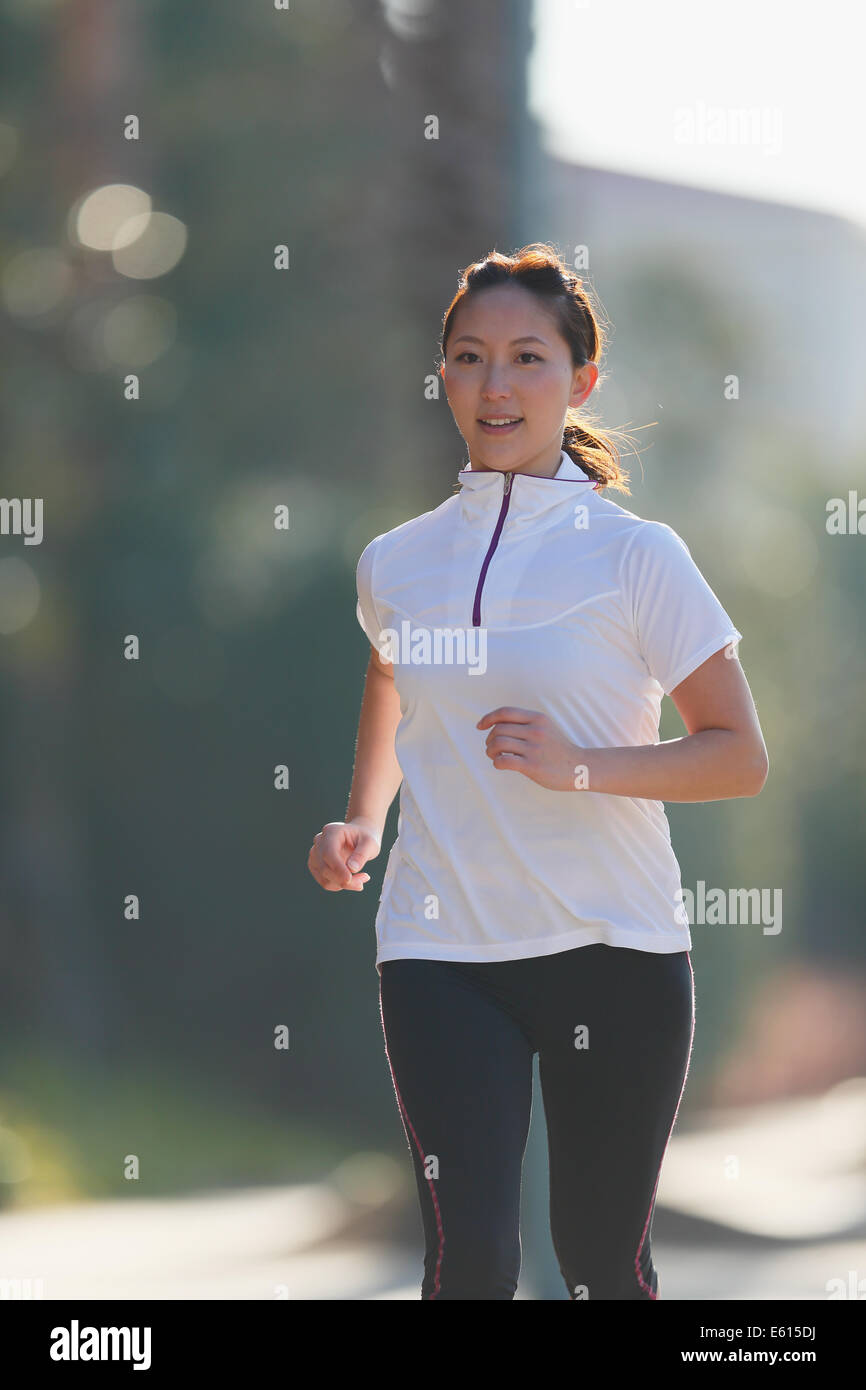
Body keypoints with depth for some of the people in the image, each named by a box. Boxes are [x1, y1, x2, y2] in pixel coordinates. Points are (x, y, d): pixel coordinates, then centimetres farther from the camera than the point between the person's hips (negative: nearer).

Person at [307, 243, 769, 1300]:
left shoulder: (636, 557, -4)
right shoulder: (395, 564, 6)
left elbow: (741, 758, -4)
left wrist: (581, 766, -18)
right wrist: (360, 824, 10)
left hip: (613, 946, -2)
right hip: (439, 951, 2)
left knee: (602, 1256, 5)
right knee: (470, 1257, -11)